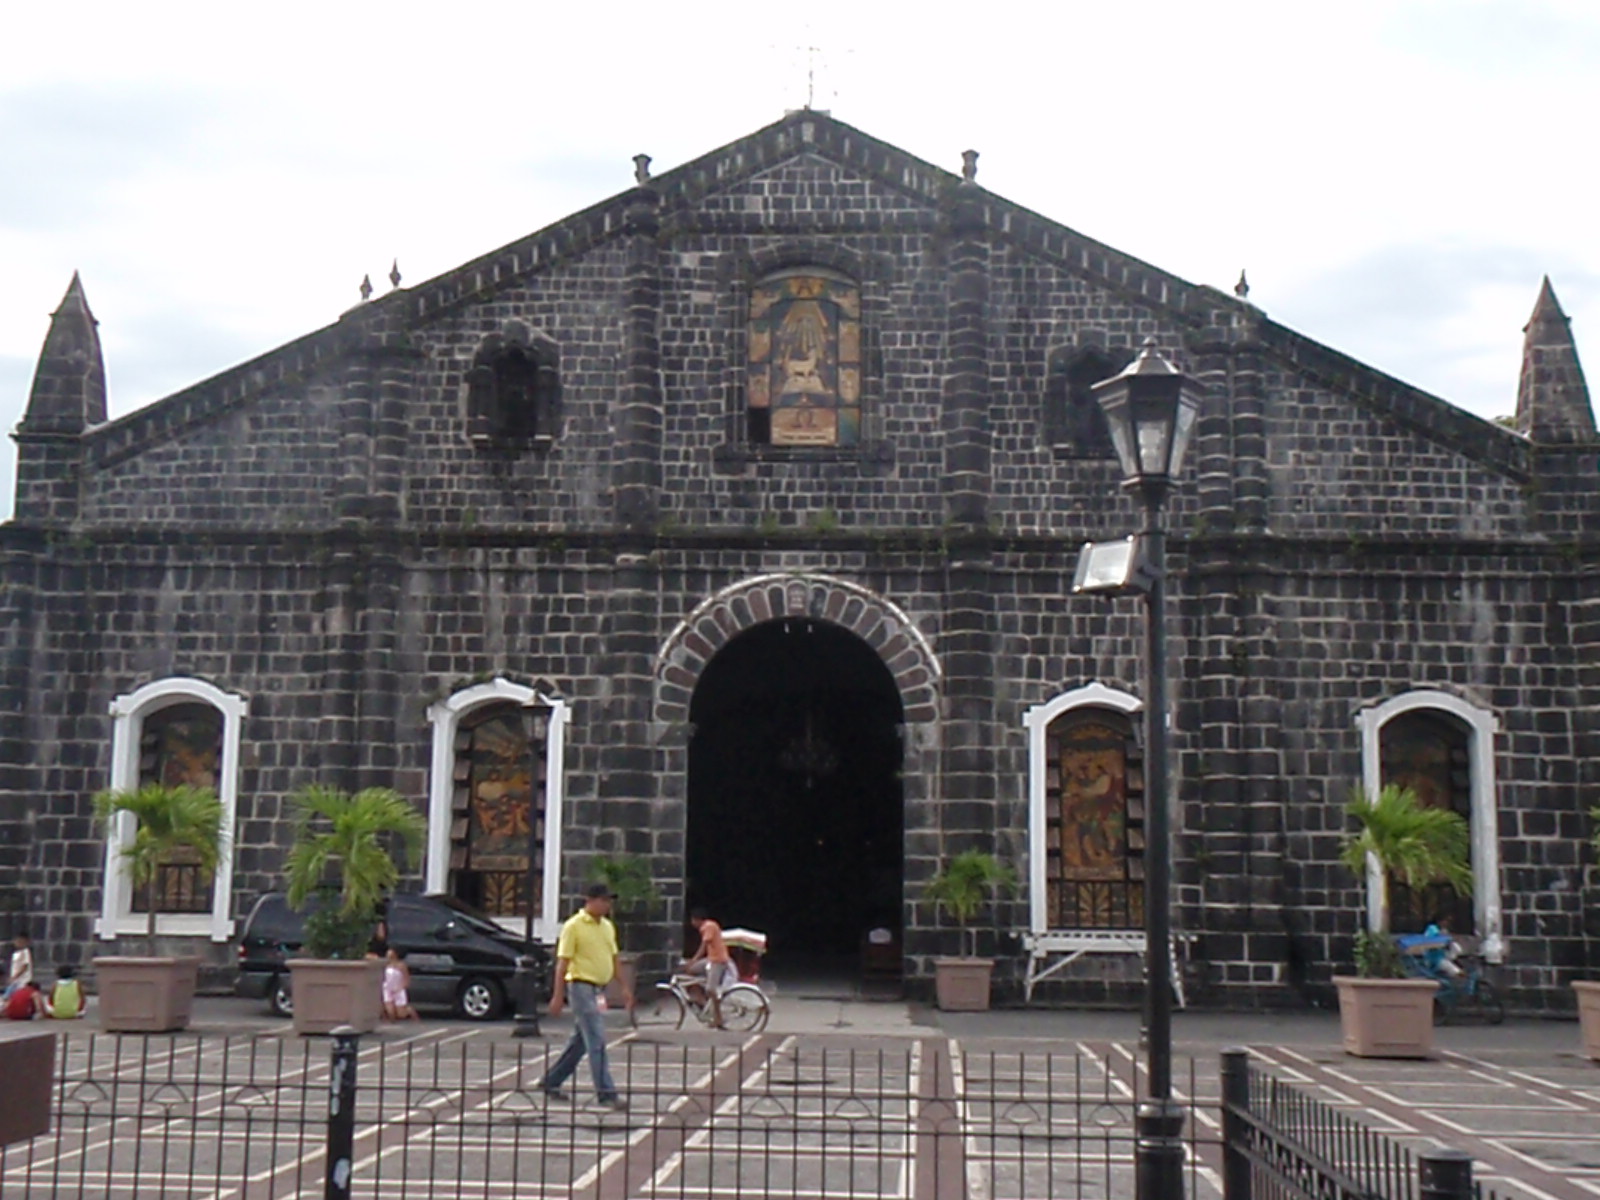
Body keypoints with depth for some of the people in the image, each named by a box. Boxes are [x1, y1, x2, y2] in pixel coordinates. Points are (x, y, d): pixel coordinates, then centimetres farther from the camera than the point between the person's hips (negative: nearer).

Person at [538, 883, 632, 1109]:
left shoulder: (608, 927, 14)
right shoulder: (574, 926, -9)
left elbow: (613, 959, 21)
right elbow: (563, 962, -11)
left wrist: (624, 986, 16)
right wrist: (558, 995, -15)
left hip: (599, 988, 8)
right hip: (582, 986, -8)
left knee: (580, 1040, 13)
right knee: (597, 1042, -10)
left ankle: (551, 1082, 25)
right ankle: (606, 1093, -8)